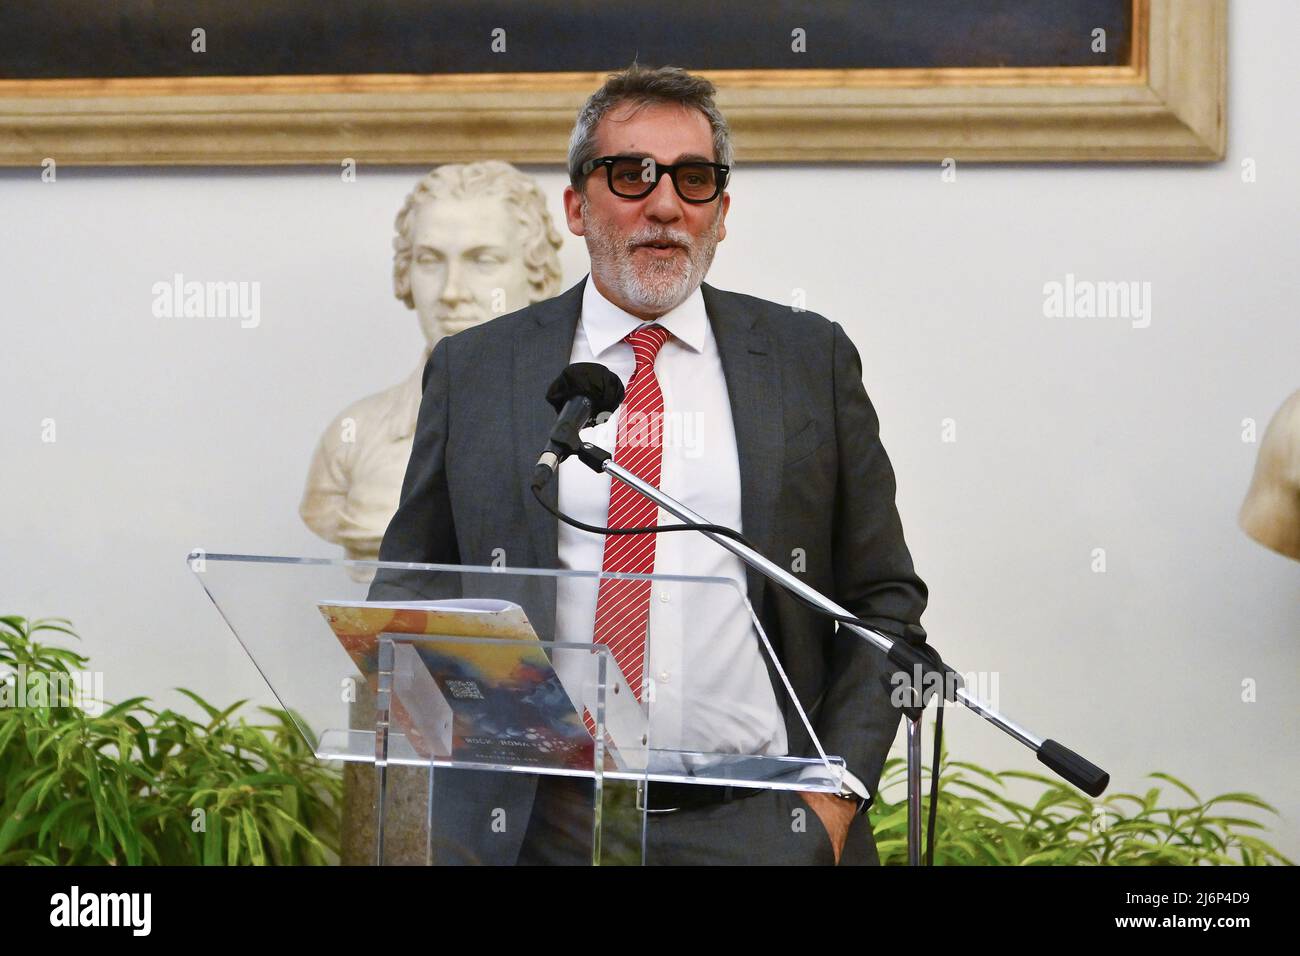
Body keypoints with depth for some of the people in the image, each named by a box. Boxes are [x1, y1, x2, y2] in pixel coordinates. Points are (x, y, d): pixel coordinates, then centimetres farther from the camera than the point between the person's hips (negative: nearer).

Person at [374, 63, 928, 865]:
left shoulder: (811, 360, 8)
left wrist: (838, 793, -2)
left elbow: (883, 600, 10)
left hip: (758, 826, 0)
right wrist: (429, 802, -2)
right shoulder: (473, 372, 8)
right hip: (532, 829, 0)